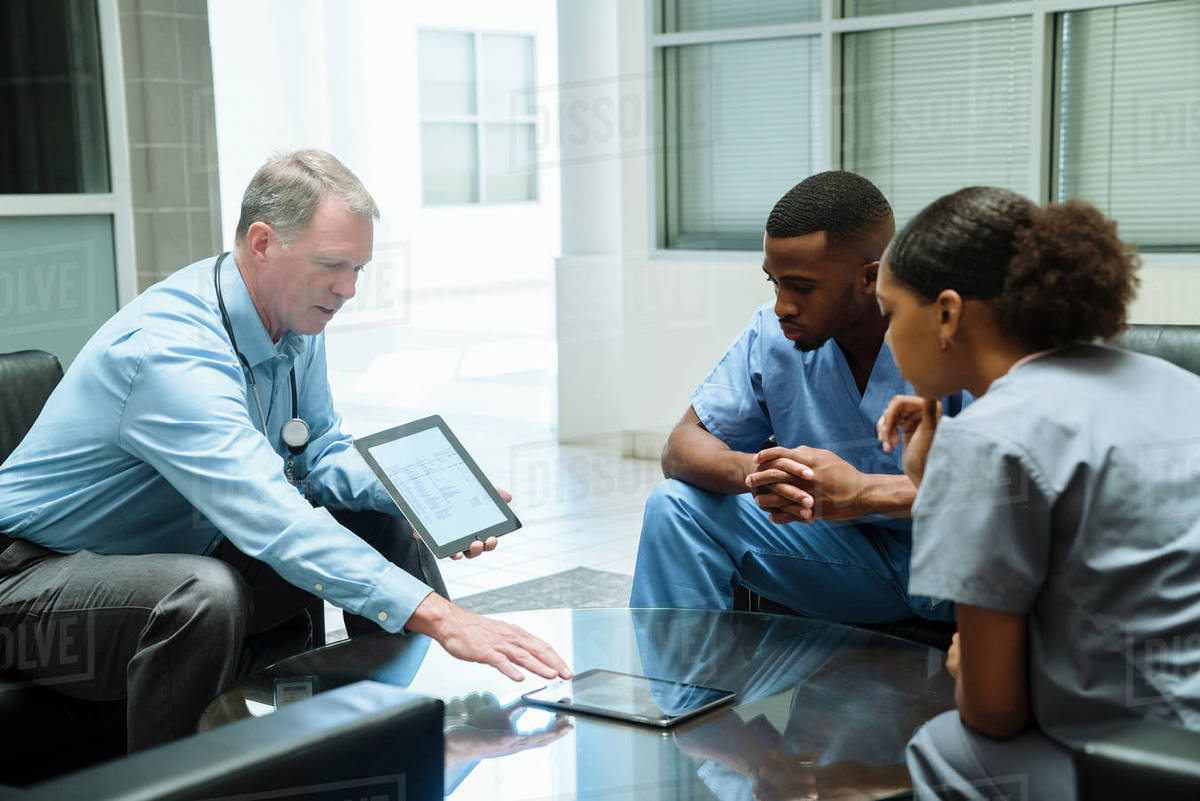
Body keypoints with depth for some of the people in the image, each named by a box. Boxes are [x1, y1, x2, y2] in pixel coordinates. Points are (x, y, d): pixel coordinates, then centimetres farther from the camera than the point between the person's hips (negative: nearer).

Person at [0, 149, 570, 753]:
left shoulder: (295, 319, -4)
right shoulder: (172, 352, -32)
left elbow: (320, 451, 6)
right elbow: (274, 523, -42)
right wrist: (436, 616, -48)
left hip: (185, 553, 8)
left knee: (386, 525, 0)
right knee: (207, 594, -39)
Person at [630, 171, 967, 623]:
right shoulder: (773, 333, -5)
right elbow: (683, 447, -3)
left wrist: (864, 491, -40)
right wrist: (752, 471, -27)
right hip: (849, 547, 4)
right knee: (677, 505, -10)